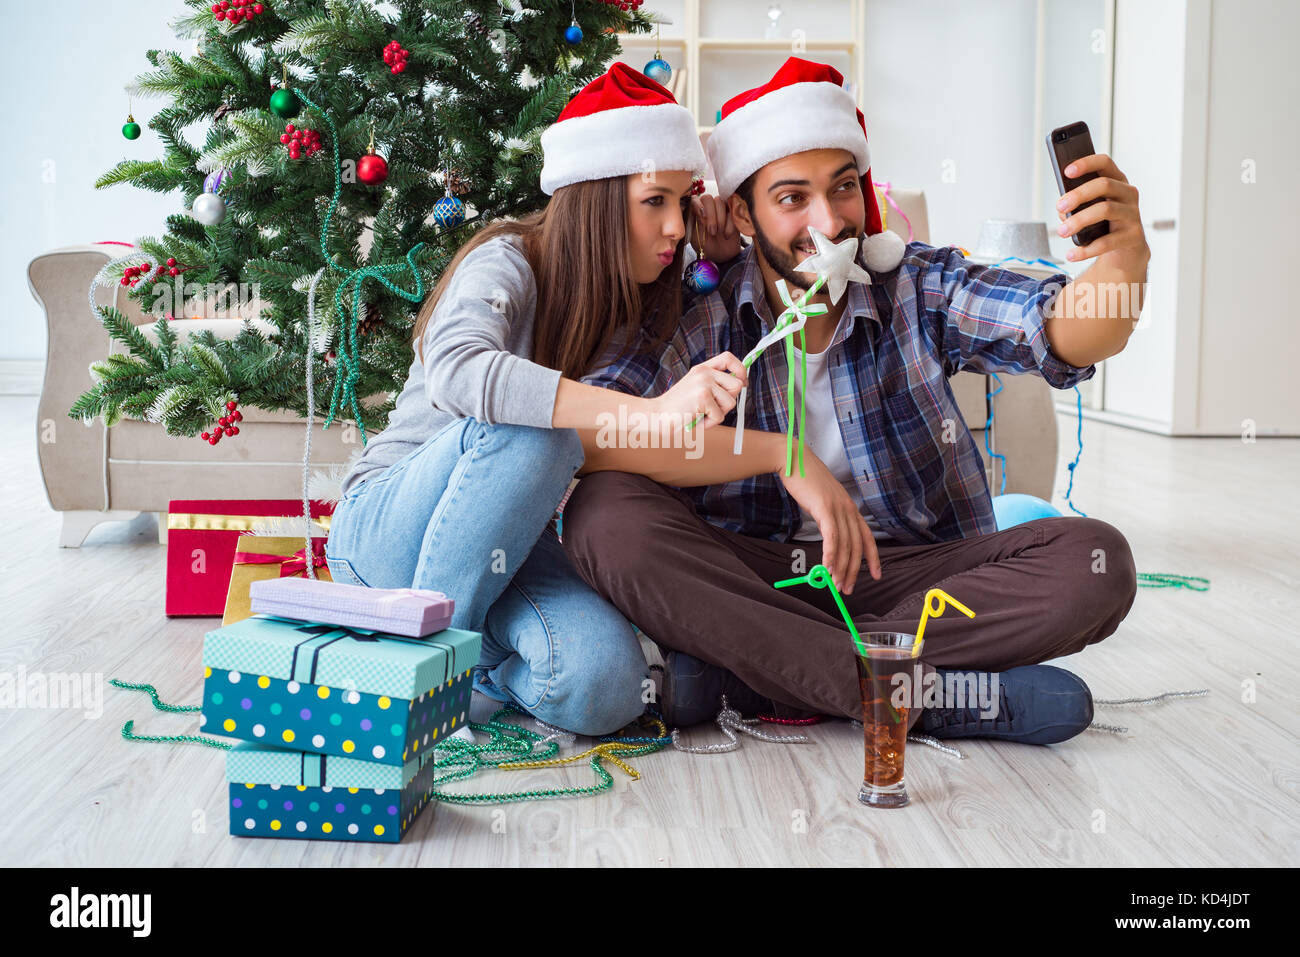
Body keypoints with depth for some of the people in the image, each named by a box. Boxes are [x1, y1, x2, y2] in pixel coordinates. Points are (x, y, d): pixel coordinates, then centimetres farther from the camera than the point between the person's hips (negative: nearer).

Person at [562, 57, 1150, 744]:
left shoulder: (917, 288, -1)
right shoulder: (697, 318, -7)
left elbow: (1060, 334, -17)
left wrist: (1122, 264, -41)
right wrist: (780, 454, -26)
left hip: (905, 577, 2)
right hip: (744, 579, -1)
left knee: (1095, 562, -22)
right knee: (607, 515, -29)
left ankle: (745, 669, -24)